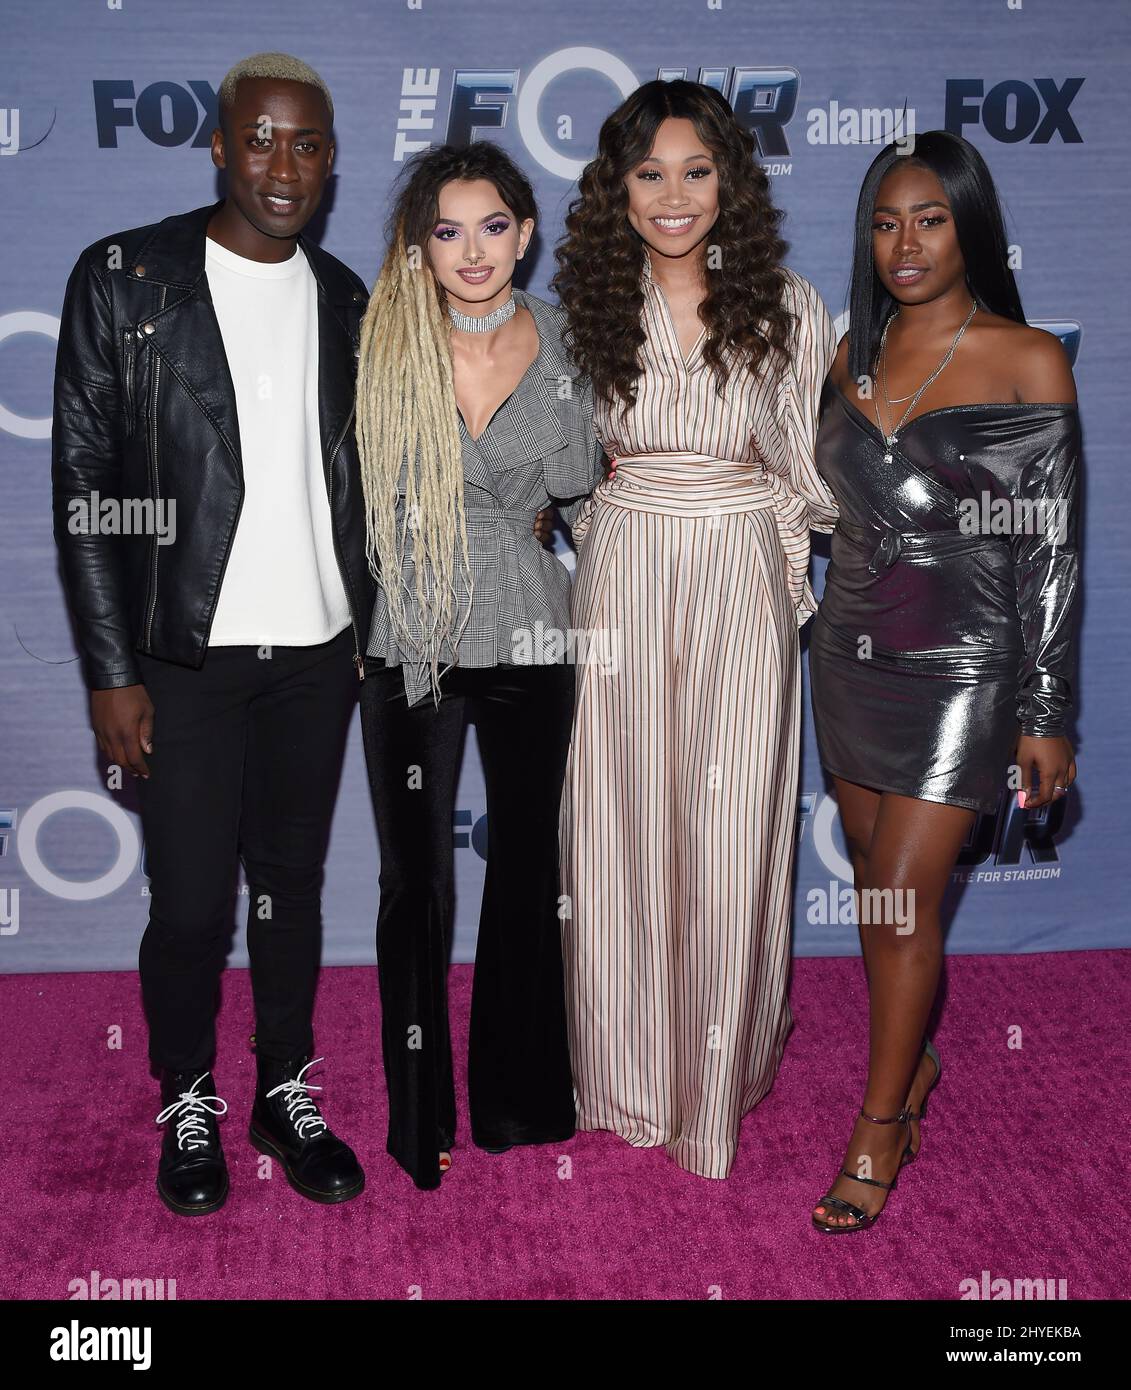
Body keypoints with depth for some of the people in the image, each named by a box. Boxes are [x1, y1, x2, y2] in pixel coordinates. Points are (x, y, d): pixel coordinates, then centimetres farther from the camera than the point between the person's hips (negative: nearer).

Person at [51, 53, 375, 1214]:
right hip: (188, 657, -3)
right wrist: (111, 671, -9)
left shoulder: (346, 303, 8)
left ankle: (287, 1094, 30)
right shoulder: (123, 280, -4)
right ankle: (187, 1105, 26)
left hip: (316, 652, 3)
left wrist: (371, 631, 8)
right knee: (190, 906, 3)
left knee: (293, 887, 13)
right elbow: (82, 482, -6)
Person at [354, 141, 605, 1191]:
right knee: (416, 878, 6)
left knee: (527, 862, 12)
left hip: (530, 640, 2)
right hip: (411, 643, -1)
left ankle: (518, 1092, 32)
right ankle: (419, 1107, 25)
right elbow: (353, 487, -4)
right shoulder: (383, 341, -6)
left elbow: (580, 481, 9)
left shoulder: (563, 340, -1)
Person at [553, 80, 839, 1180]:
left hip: (741, 590, -1)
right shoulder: (591, 306, 4)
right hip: (620, 586, 2)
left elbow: (814, 471, 3)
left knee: (729, 839, 3)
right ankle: (628, 1074, 27)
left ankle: (720, 1081, 24)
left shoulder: (787, 307, 0)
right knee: (619, 830, 7)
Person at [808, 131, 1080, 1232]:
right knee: (875, 880, 14)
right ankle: (914, 1061, 35)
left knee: (902, 898, -2)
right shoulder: (855, 351, 6)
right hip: (853, 653, 5)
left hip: (961, 665, -5)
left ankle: (882, 1124, 15)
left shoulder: (1028, 360, -9)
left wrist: (1045, 715, -10)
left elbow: (1048, 549, -9)